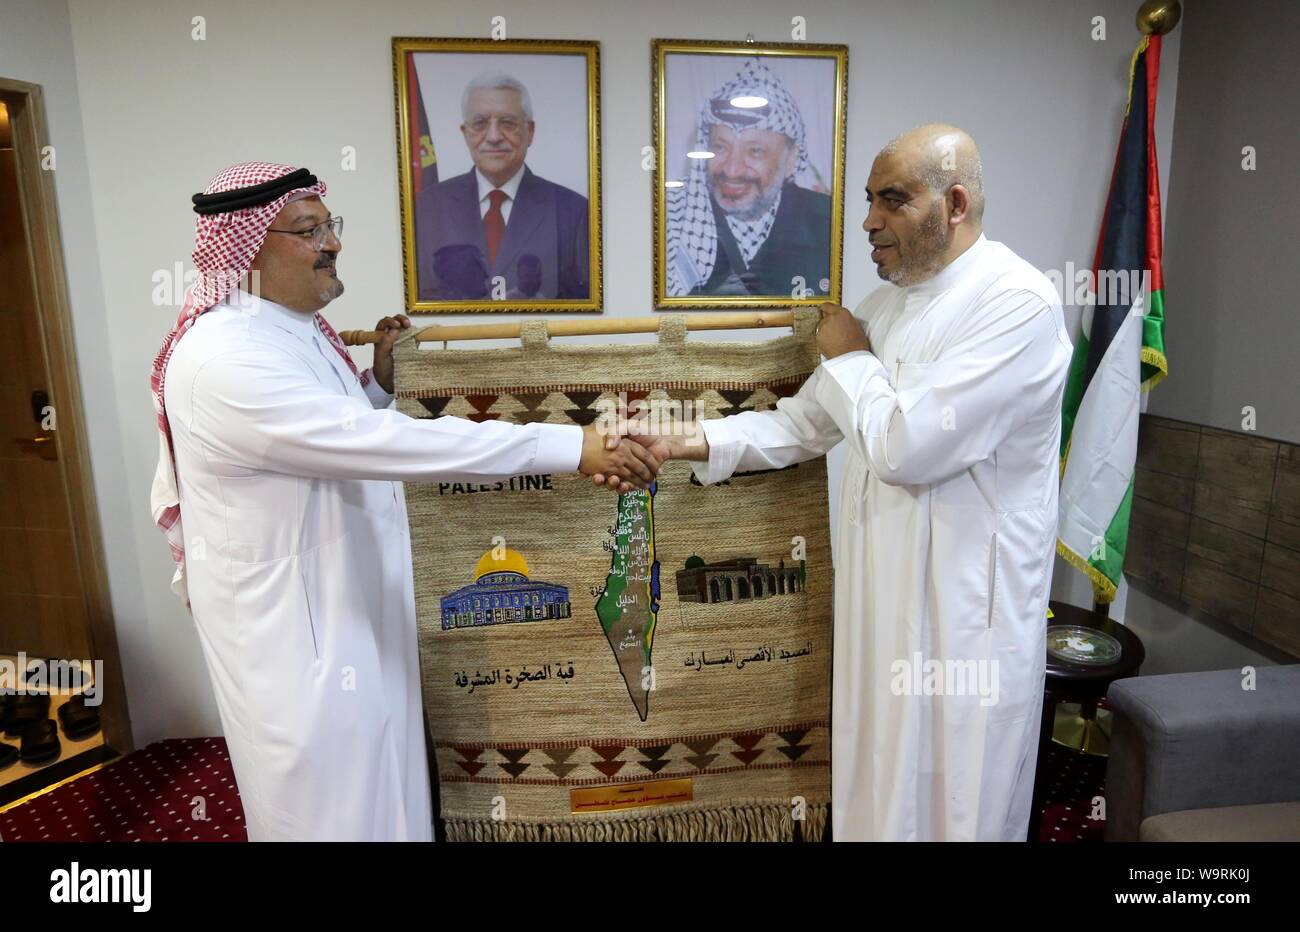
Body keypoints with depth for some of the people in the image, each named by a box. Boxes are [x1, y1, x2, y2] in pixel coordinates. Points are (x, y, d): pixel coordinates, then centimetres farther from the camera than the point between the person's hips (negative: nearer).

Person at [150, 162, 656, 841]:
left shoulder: (292, 328, 5)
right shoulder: (226, 359, -27)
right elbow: (385, 443, -37)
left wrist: (378, 381, -1)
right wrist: (569, 447, -38)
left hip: (347, 605, 9)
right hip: (293, 625, -9)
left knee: (374, 782, 24)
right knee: (332, 805, 11)